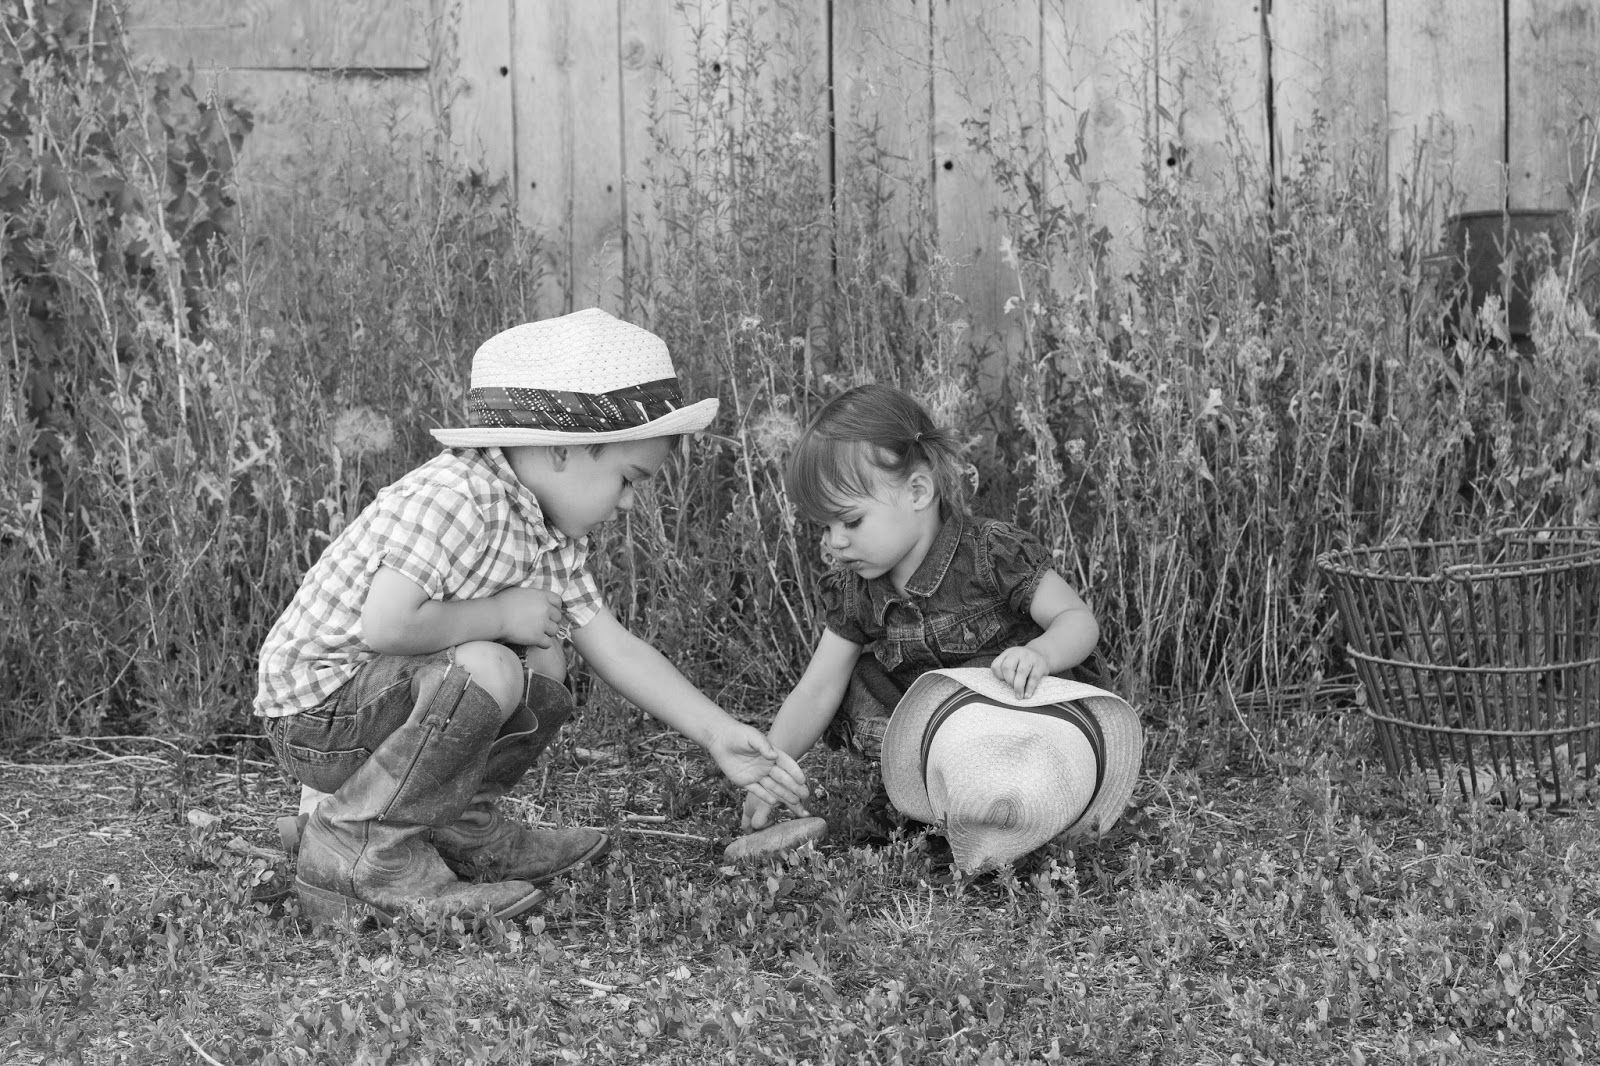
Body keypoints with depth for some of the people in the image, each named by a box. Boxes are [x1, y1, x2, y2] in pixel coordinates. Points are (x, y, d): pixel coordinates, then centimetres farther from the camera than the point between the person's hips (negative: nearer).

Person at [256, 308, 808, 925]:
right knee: (486, 670, -29)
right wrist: (501, 616, -20)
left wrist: (718, 733, 3)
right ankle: (358, 855, -16)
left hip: (384, 690, 10)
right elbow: (385, 626, -34)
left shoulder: (551, 533, 6)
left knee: (544, 664, 9)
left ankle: (460, 826, 15)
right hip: (317, 710, -10)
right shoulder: (453, 500, -26)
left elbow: (613, 647, 8)